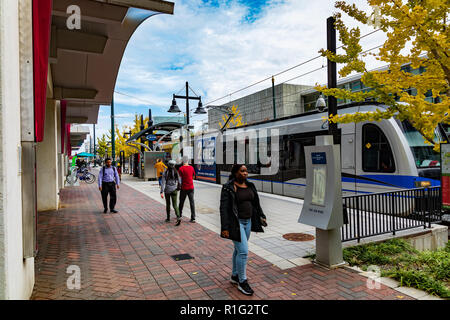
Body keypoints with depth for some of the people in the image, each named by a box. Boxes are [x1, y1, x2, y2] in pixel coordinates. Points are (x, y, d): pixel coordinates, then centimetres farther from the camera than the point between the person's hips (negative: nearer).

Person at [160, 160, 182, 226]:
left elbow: (163, 183, -12)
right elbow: (179, 182, 1)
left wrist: (162, 192, -14)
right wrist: (178, 188, 22)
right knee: (175, 205, 2)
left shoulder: (165, 173, -6)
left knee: (168, 204, 18)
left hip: (167, 190, 0)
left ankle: (168, 218, 27)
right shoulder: (176, 173, -3)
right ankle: (178, 217, -19)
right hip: (174, 190, 0)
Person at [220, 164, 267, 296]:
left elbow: (256, 204, 16)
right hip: (235, 223, -7)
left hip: (247, 222, 7)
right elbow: (224, 208, -16)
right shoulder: (228, 188, -14)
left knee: (239, 250, 17)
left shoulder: (250, 186, 7)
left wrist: (261, 216, 8)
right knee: (243, 251, -8)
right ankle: (242, 282, 6)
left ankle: (235, 276, 33)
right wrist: (224, 228, -19)